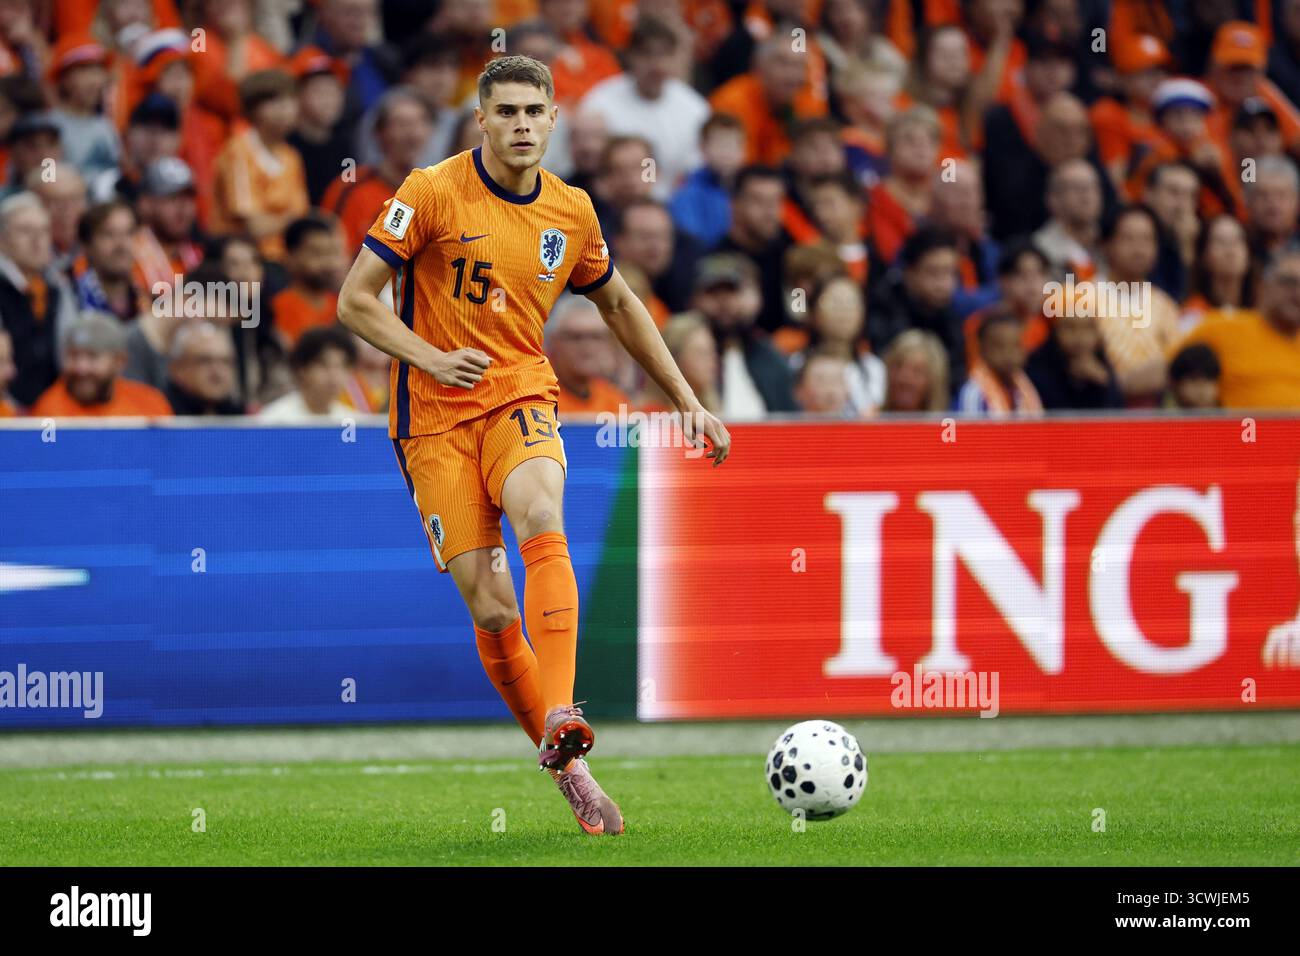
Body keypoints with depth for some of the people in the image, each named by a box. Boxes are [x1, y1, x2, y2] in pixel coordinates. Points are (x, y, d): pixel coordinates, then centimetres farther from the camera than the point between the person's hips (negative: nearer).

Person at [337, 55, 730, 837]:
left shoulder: (572, 213, 5)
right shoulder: (433, 193, -7)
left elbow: (619, 304, 22)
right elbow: (355, 302, -6)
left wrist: (688, 402, 20)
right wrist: (432, 358, -20)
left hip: (522, 398, 2)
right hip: (436, 419, -2)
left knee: (541, 519, -32)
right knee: (491, 611, -9)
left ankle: (562, 720, -41)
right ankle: (571, 772, 4)